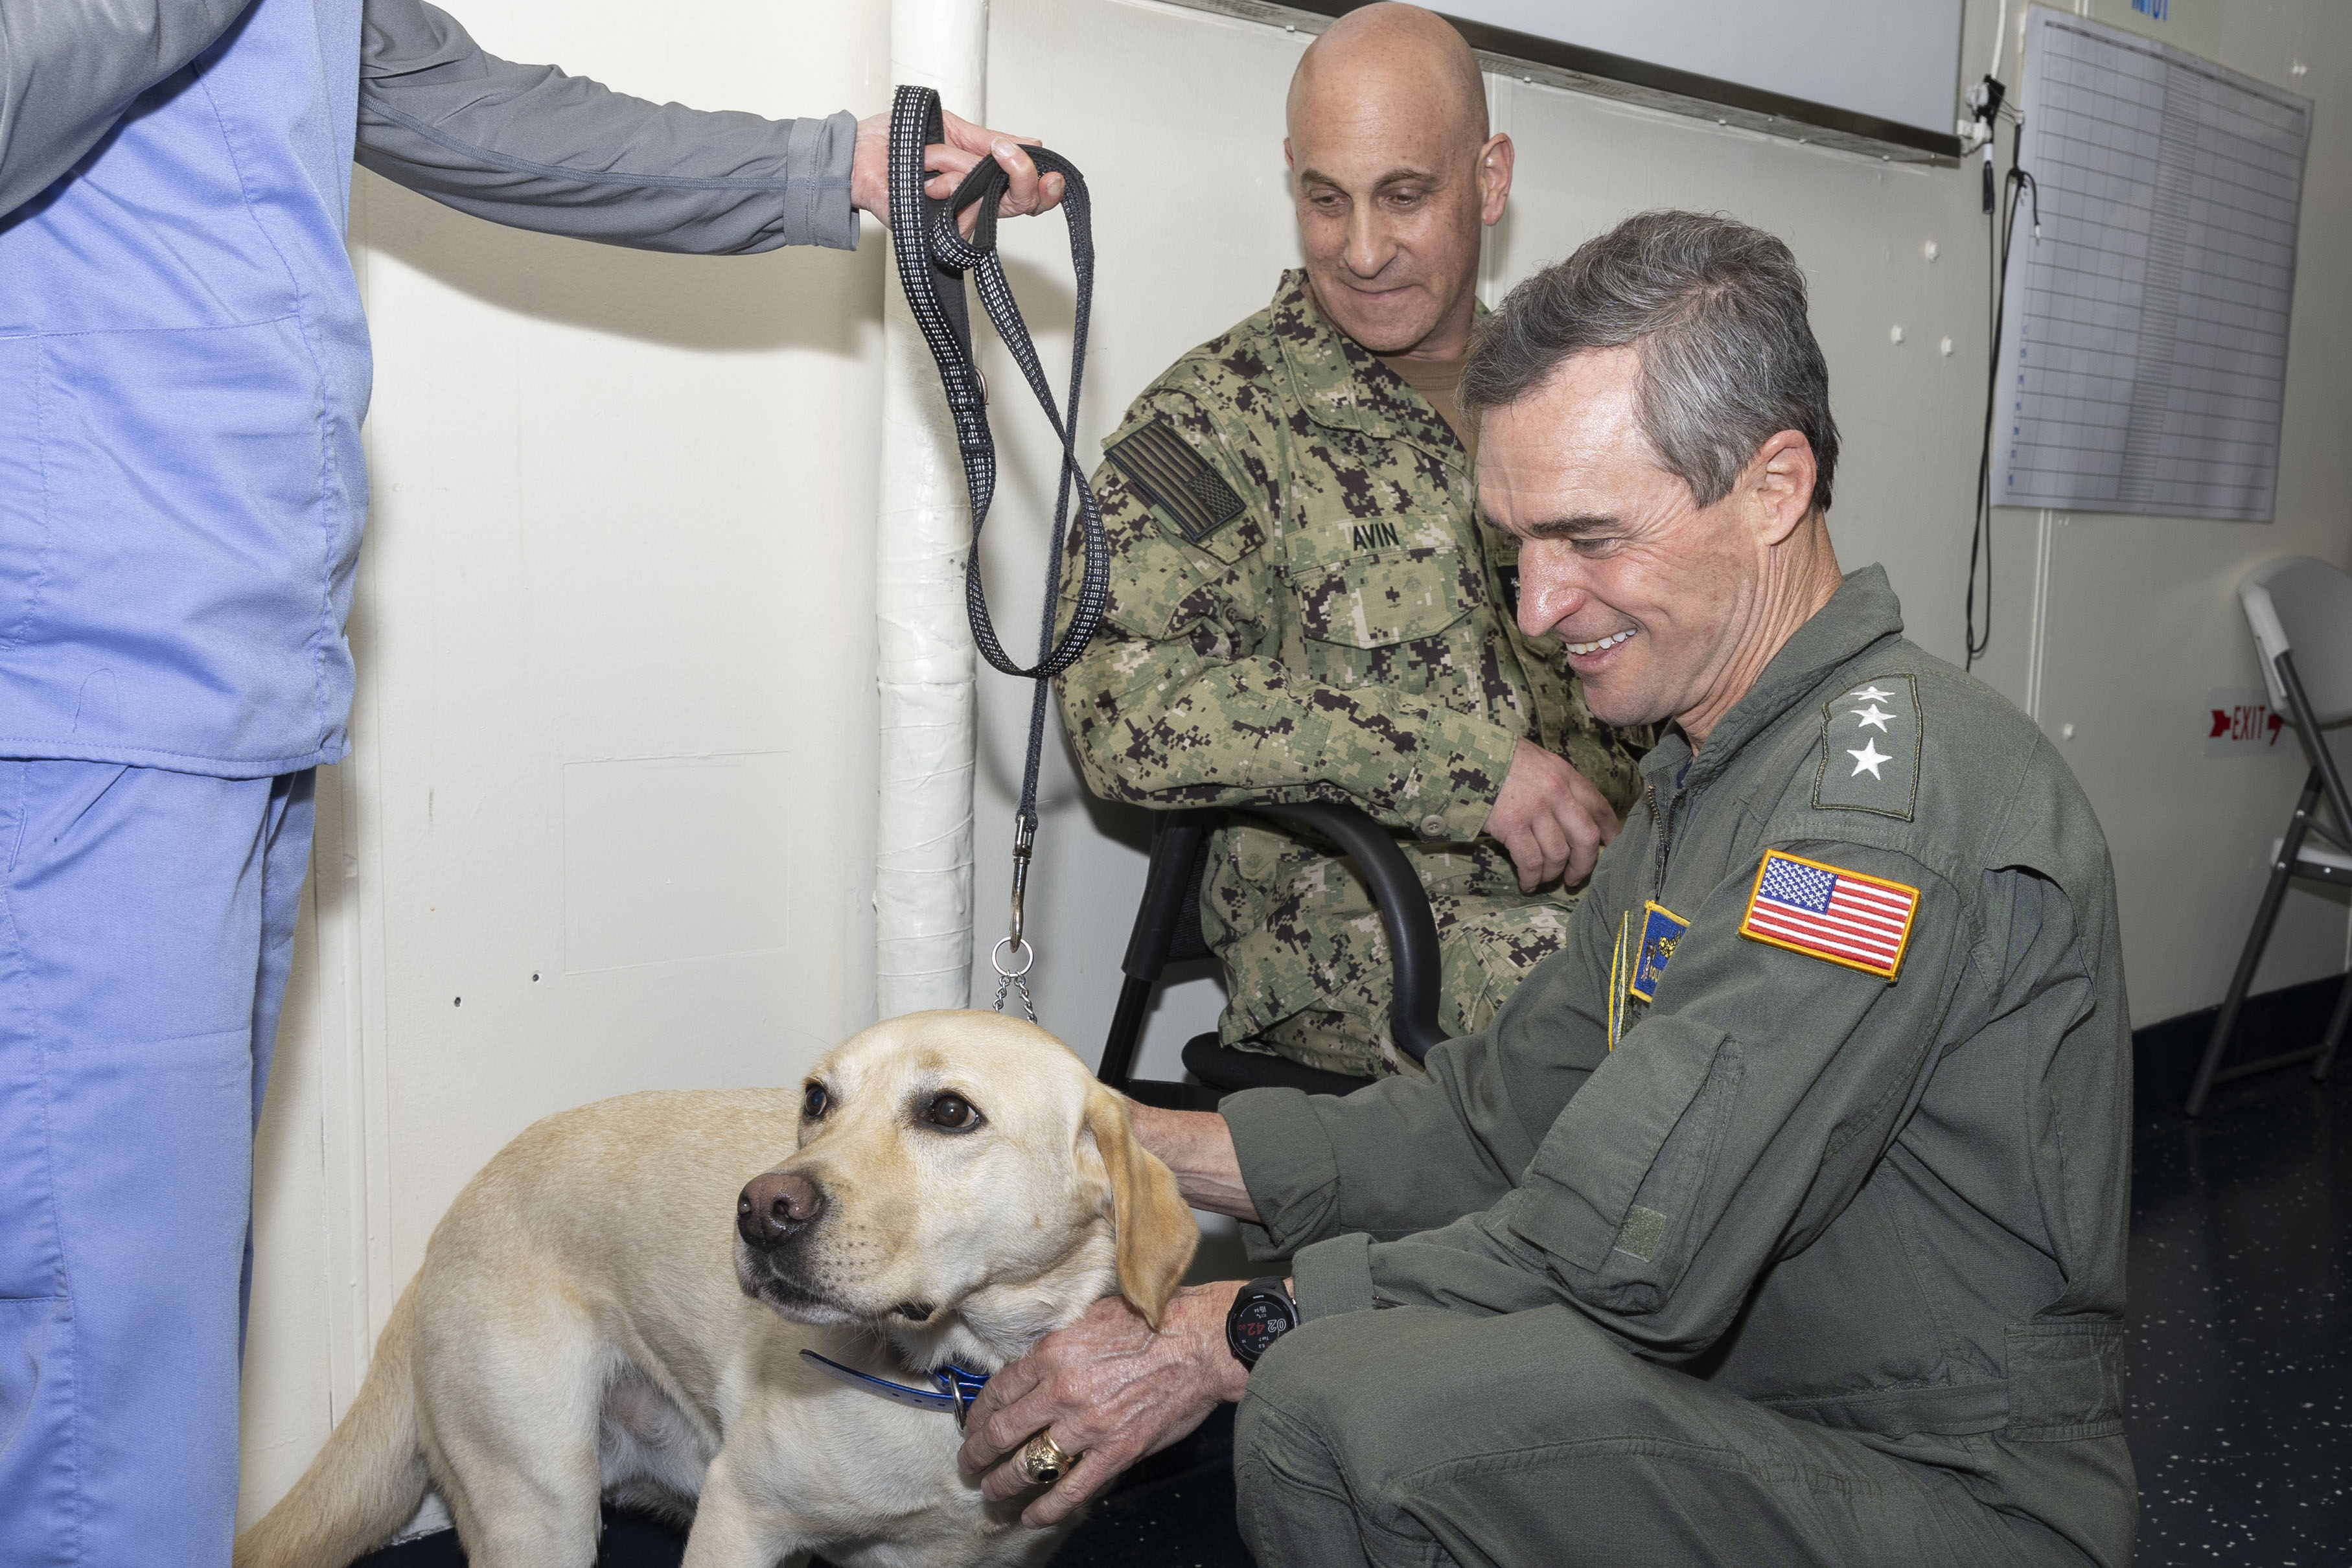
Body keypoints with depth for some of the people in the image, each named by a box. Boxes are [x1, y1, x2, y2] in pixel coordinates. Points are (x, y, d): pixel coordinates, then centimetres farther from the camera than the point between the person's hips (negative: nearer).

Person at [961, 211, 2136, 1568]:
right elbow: (1500, 1110, 10)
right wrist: (1139, 1146, 1)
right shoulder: (1710, 775, 11)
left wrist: (1212, 1338, -16)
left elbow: (1630, 1259, -26)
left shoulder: (1896, 771, -22)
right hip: (1753, 1431, 9)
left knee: (1346, 1403, -27)